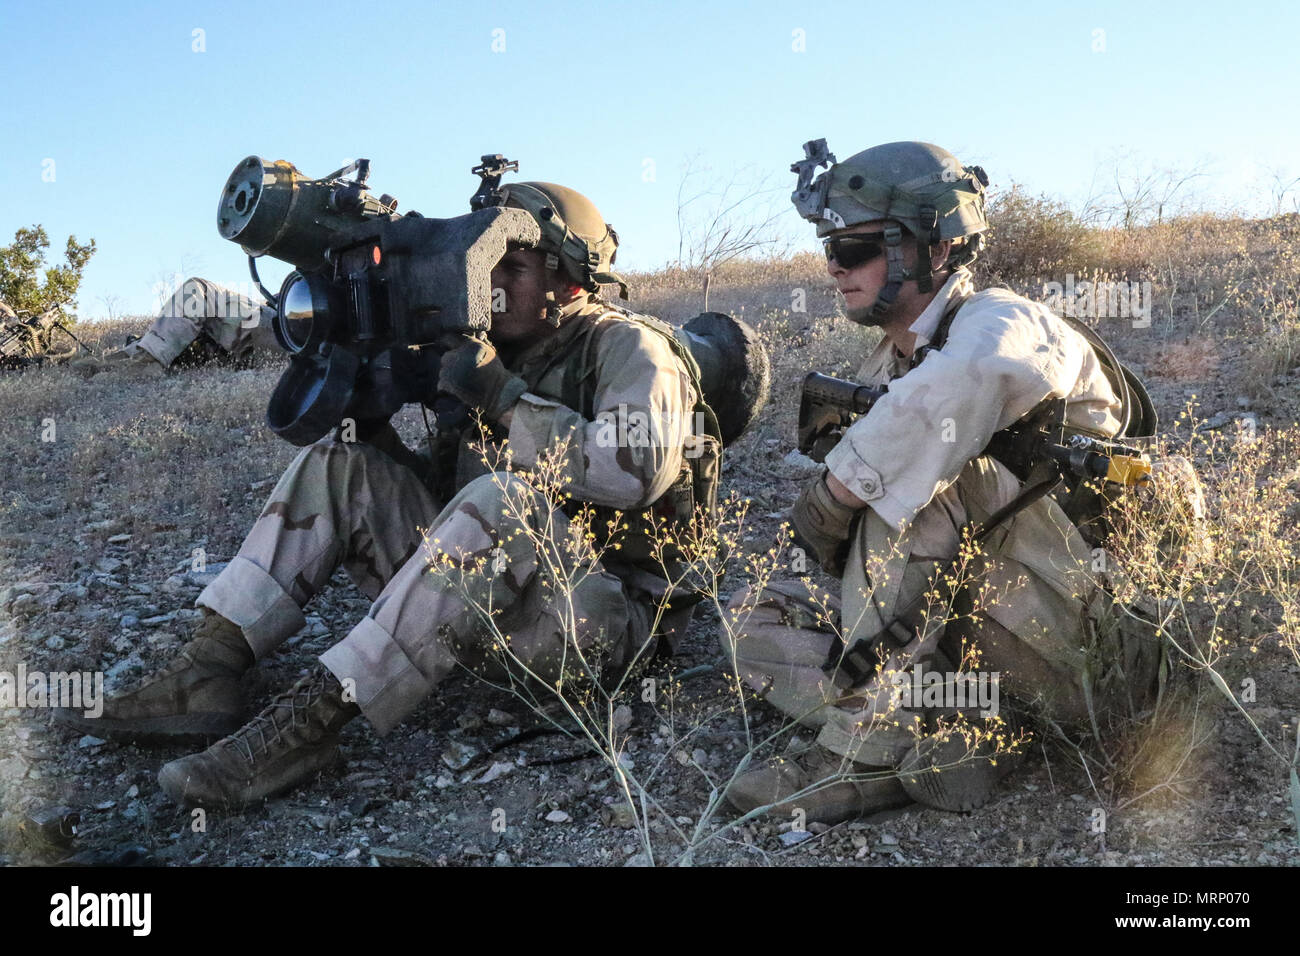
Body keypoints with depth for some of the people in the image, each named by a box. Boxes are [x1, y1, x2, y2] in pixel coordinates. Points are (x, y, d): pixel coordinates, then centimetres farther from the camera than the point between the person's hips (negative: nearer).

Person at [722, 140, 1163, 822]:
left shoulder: (1001, 321, -14)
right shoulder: (883, 368, 12)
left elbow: (969, 380, -42)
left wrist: (832, 491, -30)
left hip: (1084, 655, -8)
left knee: (912, 481, -26)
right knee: (751, 620, 2)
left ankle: (865, 753, -19)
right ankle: (954, 738, -12)